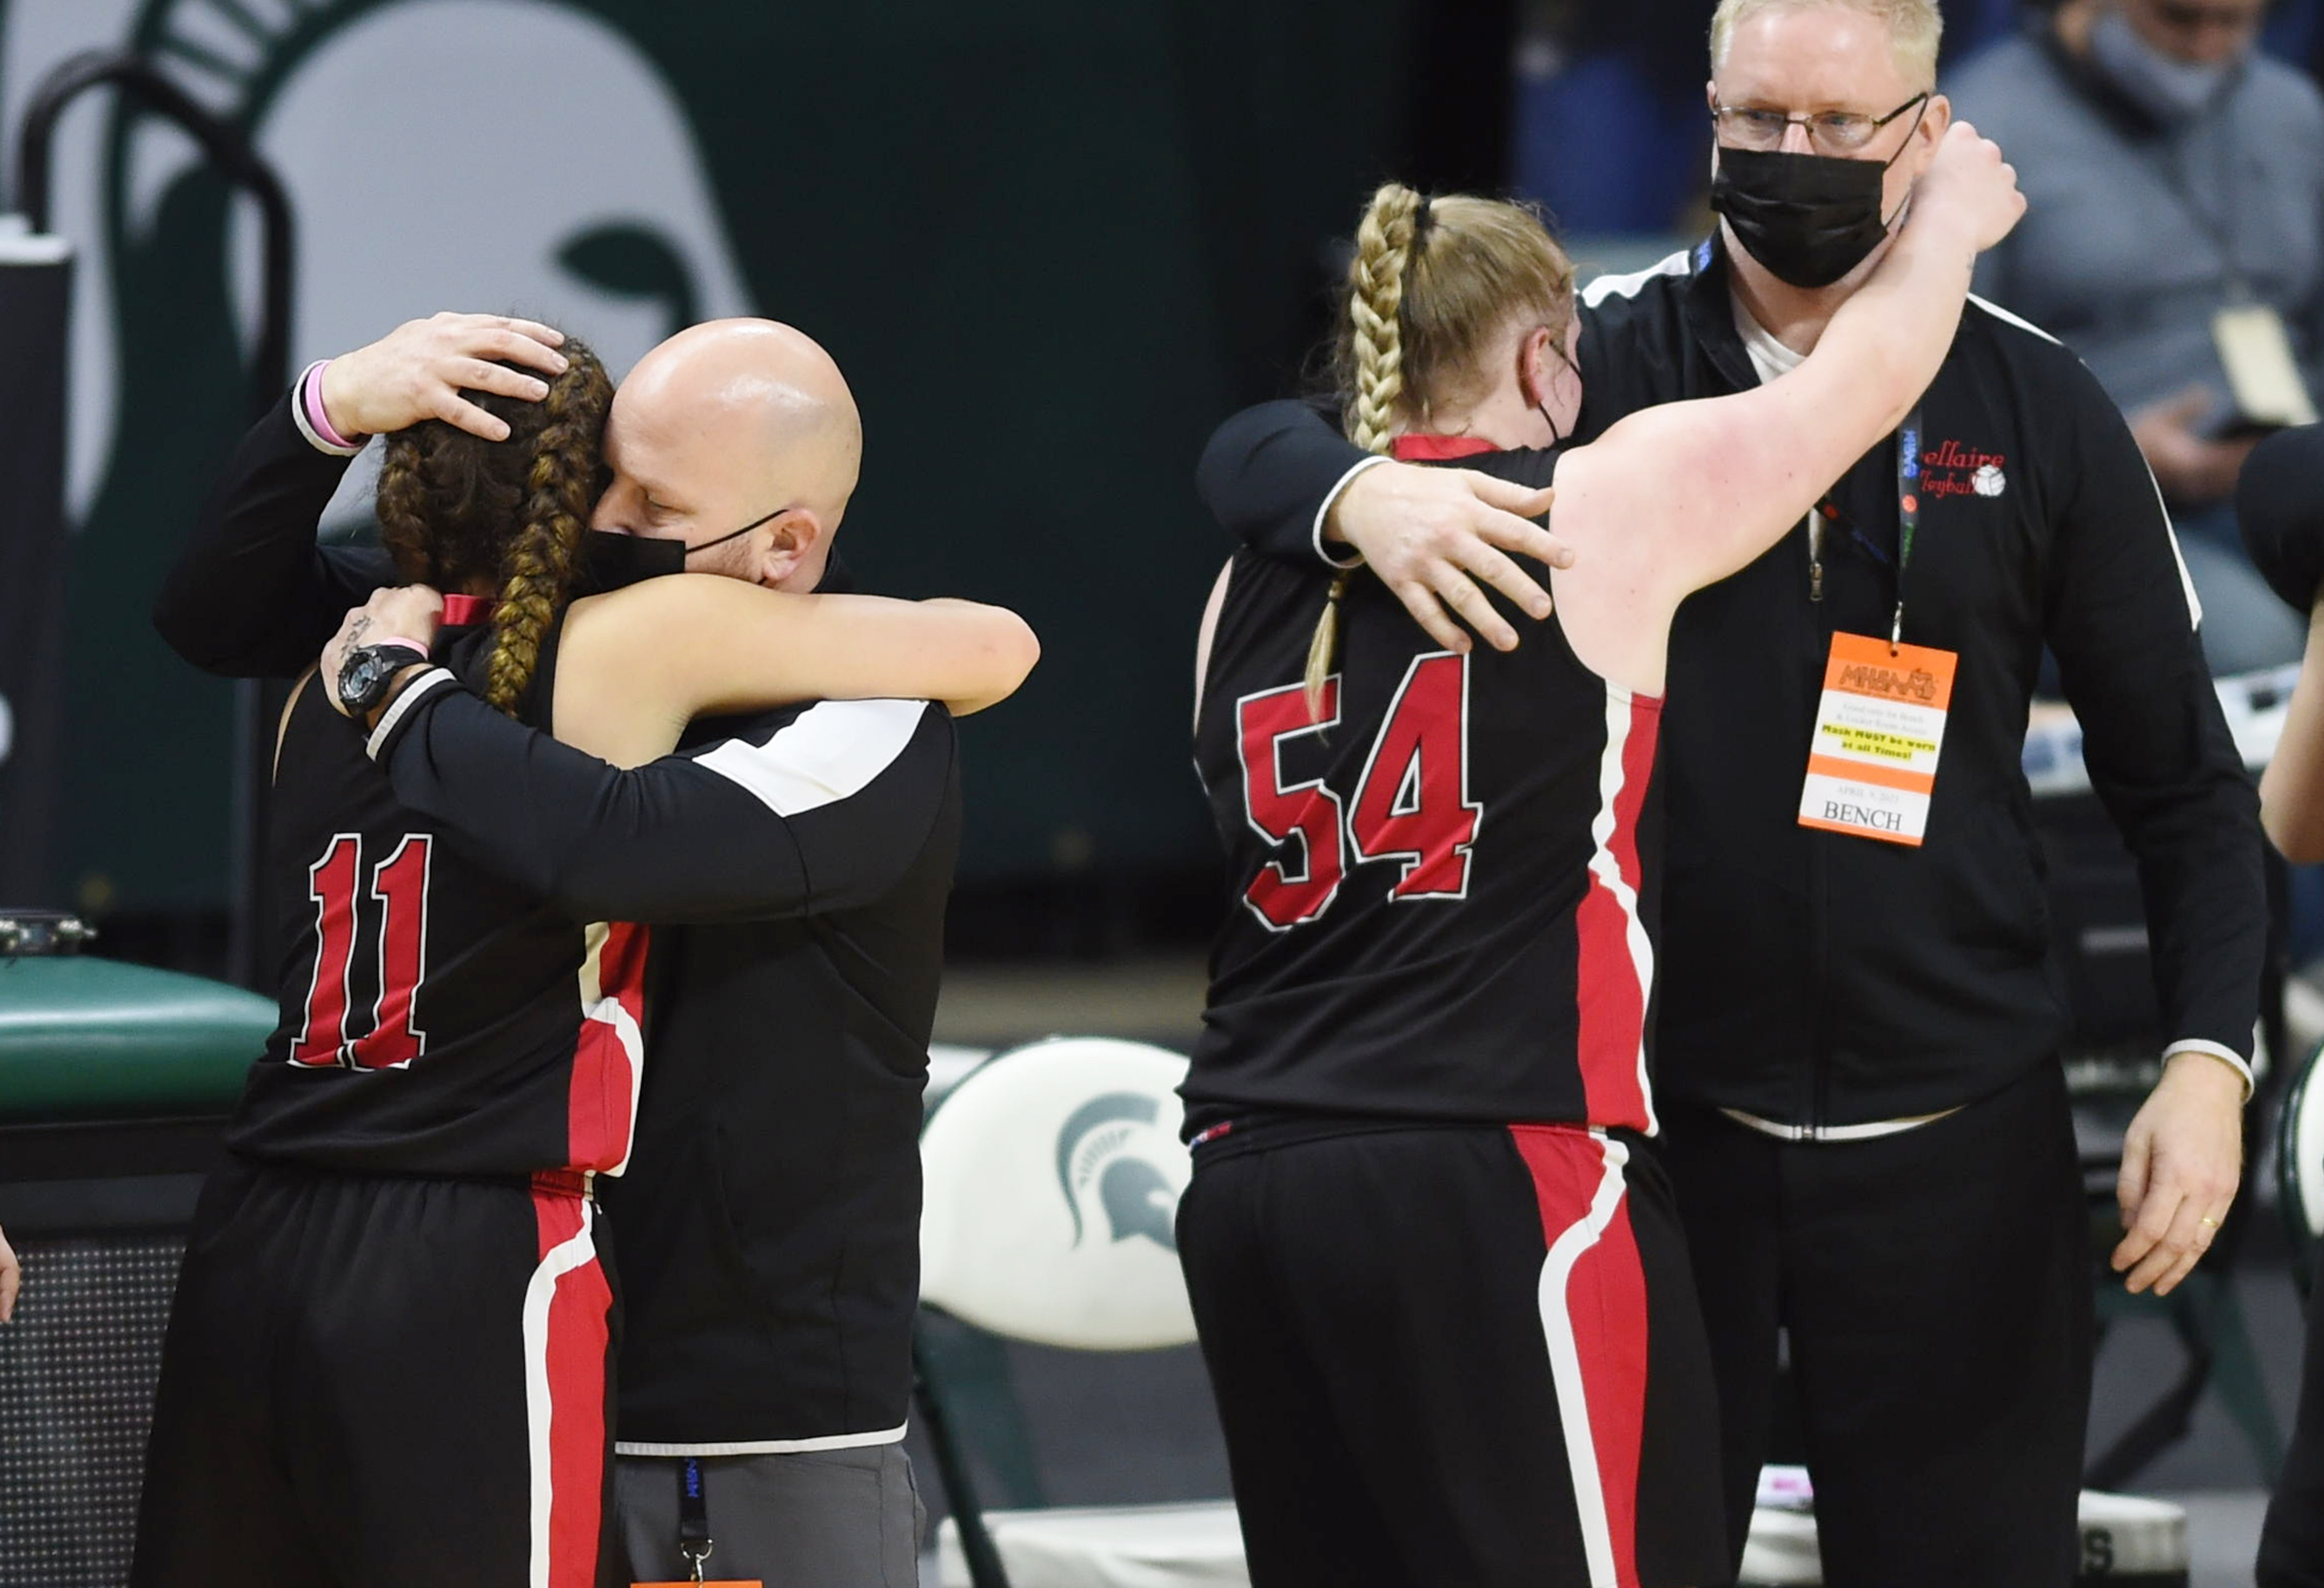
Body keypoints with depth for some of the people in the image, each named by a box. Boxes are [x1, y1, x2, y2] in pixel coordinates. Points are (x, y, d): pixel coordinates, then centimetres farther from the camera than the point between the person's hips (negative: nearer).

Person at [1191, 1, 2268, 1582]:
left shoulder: (2035, 409, 1)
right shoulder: (1607, 359, -1)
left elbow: (2182, 779, 6)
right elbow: (1252, 447, -5)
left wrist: (2210, 1055, -7)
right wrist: (1363, 493, -28)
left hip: (1957, 1140, 0)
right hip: (1662, 1110, 0)